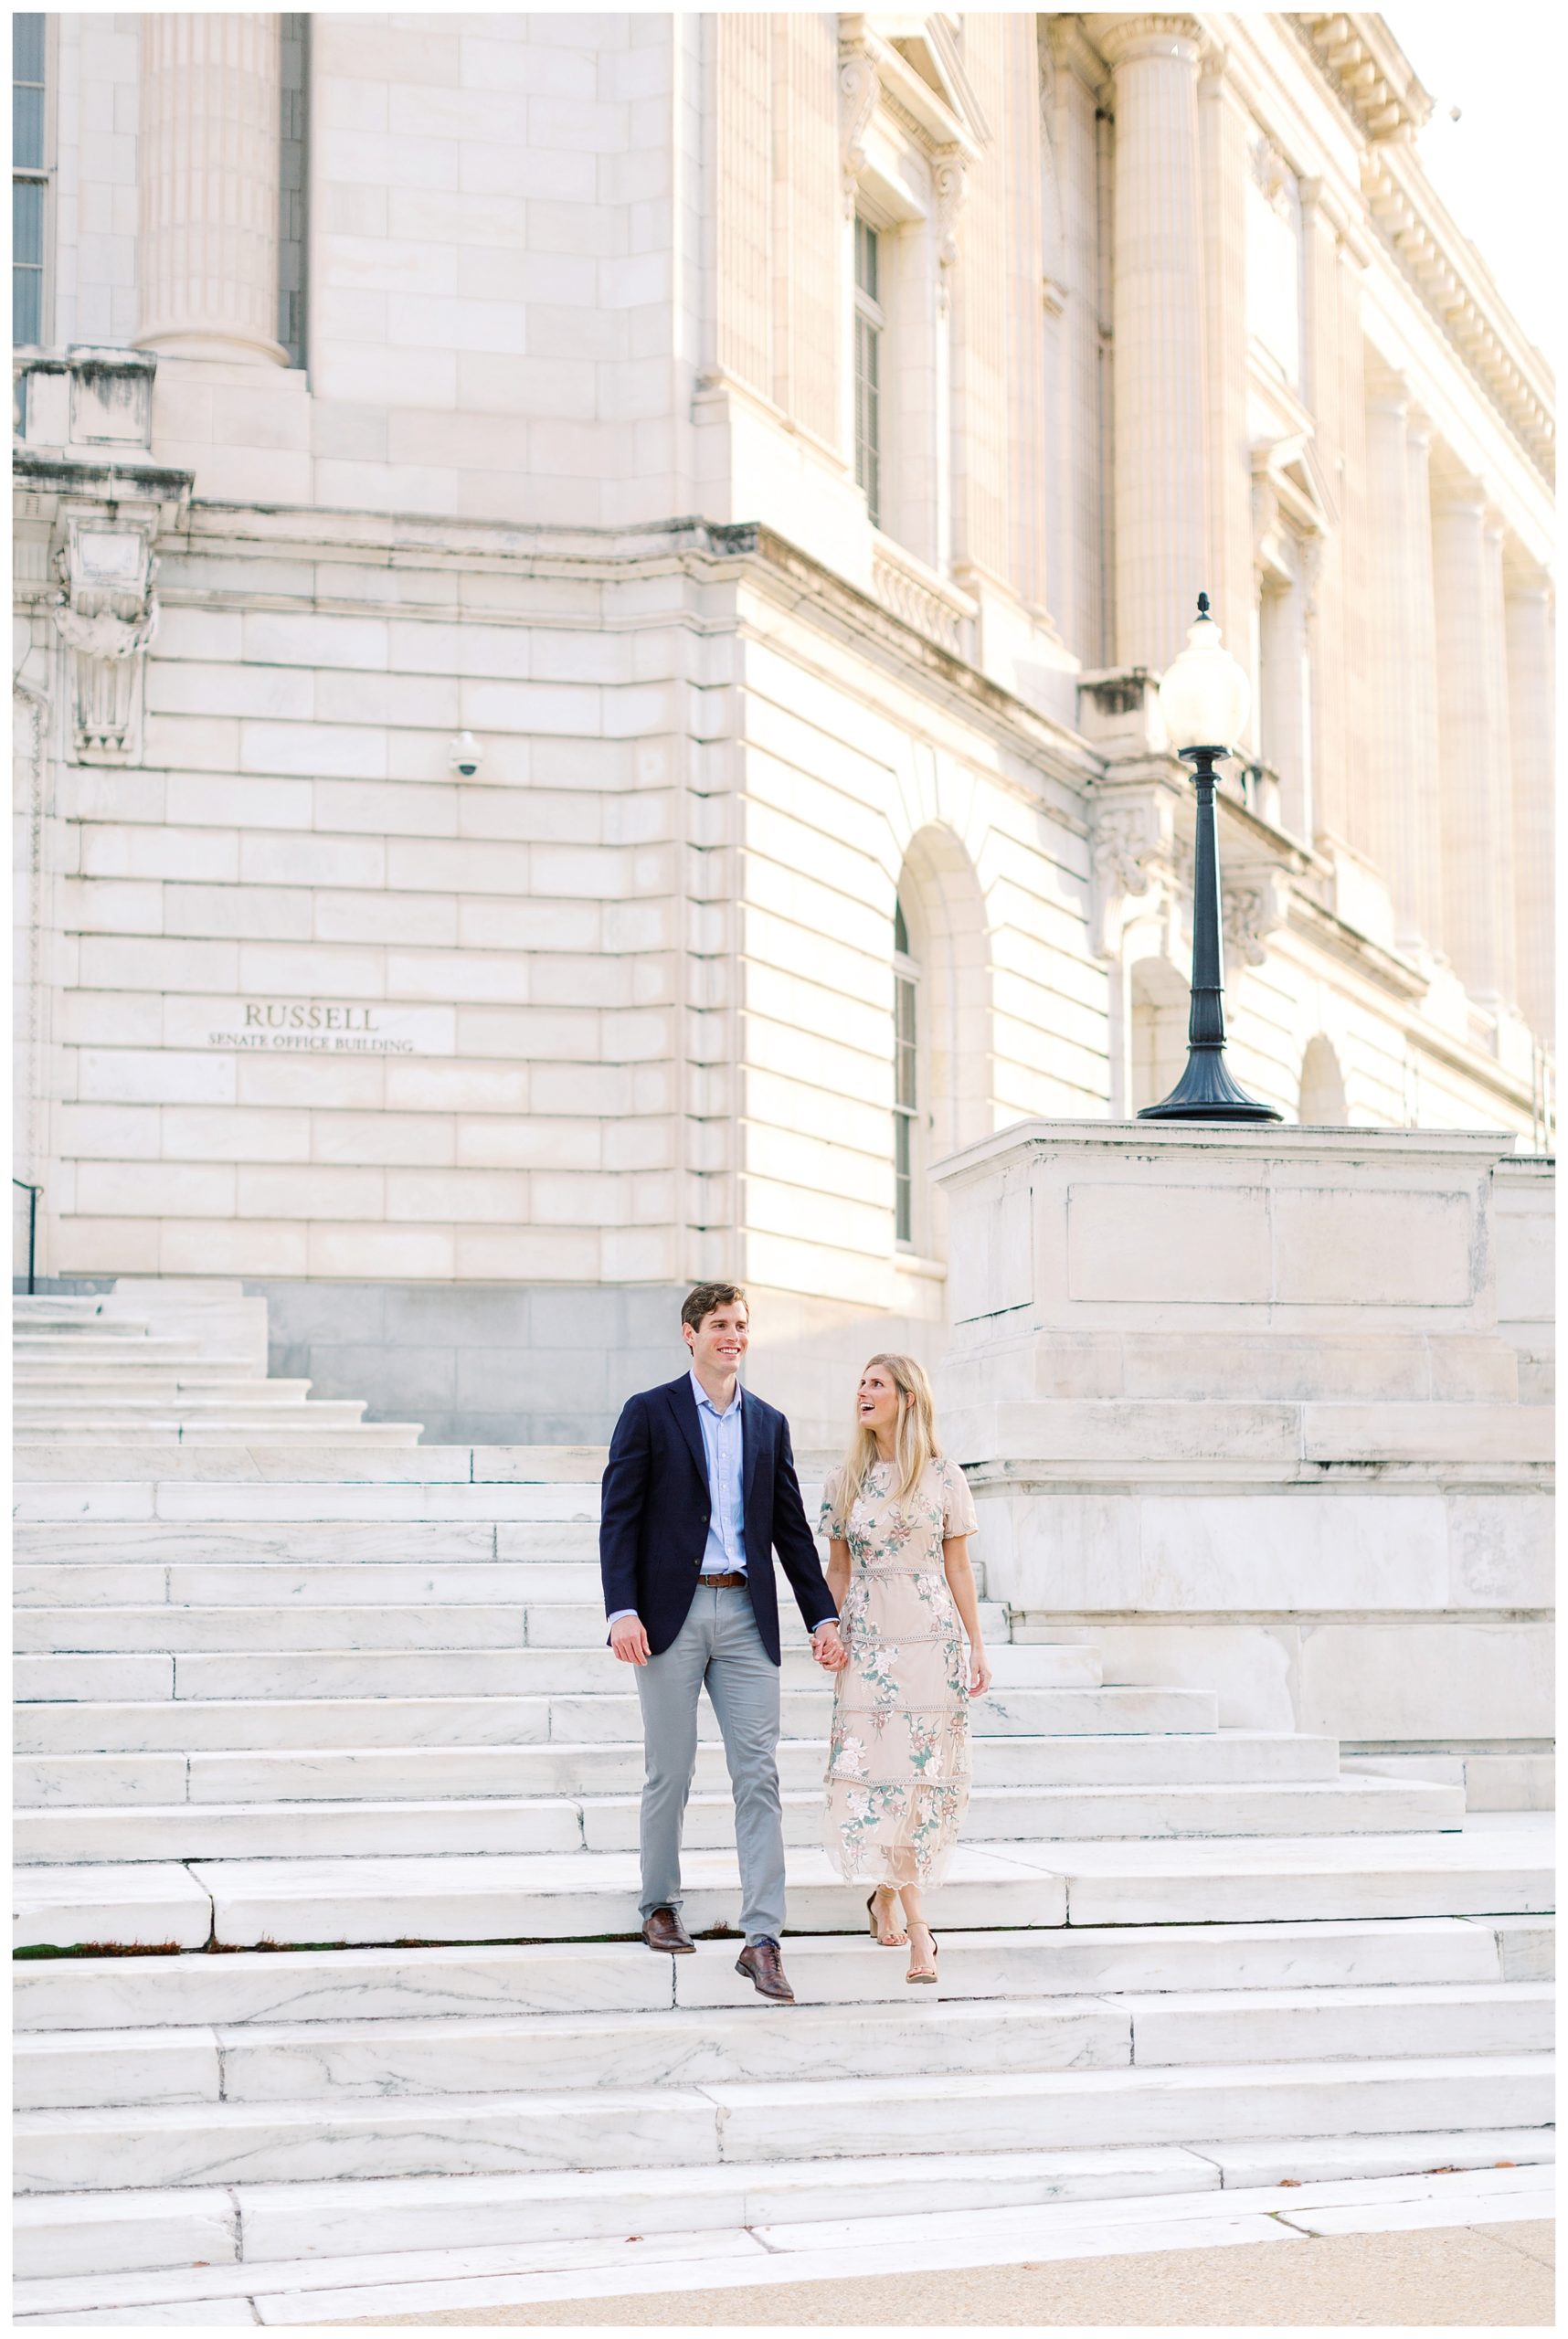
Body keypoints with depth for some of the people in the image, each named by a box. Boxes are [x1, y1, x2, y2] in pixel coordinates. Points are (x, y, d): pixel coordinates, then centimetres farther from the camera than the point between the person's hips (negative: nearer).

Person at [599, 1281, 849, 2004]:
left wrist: (823, 1617, 7)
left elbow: (791, 1528, 14)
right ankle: (660, 1906, 25)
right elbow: (619, 1518, -4)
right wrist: (622, 1611, -15)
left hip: (746, 1614, 3)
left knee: (759, 1775, -4)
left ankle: (762, 1939, -6)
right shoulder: (648, 1413, 1)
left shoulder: (769, 1423, 13)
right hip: (670, 1612, -3)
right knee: (670, 1772, 6)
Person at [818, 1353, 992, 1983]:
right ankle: (916, 1928, -2)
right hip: (867, 1640, 1)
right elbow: (838, 1568, 12)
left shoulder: (944, 1477, 2)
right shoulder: (845, 1481, 7)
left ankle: (885, 1894, 20)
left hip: (931, 1638, -1)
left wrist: (976, 1647, 3)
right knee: (879, 1771, -5)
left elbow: (957, 1567, 4)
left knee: (920, 1771, -1)